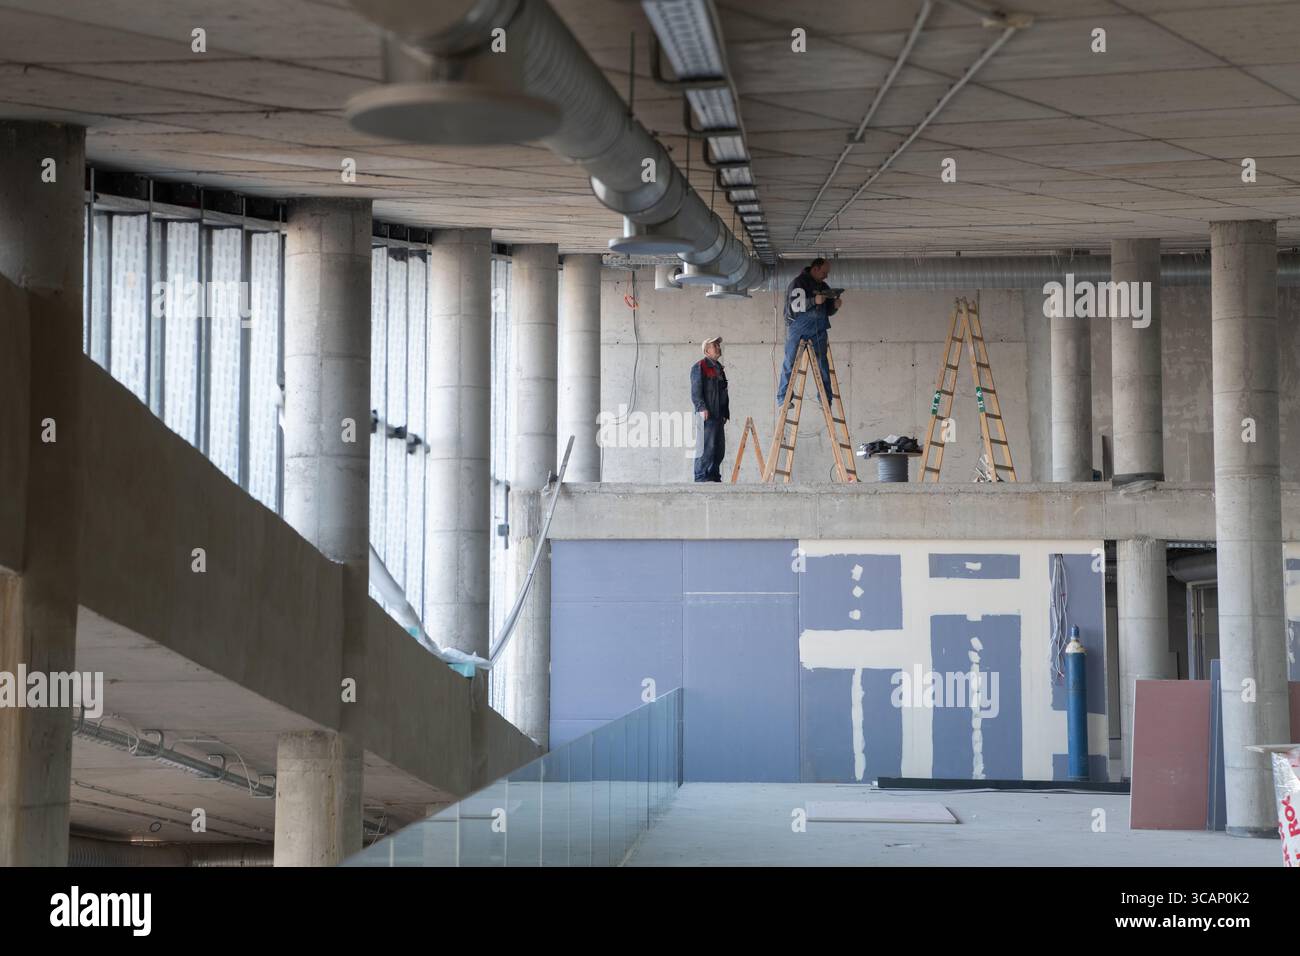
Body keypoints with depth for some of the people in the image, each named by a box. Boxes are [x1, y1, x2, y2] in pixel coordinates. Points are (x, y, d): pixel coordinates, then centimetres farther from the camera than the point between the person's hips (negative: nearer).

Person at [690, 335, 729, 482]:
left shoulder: (719, 368, 22)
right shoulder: (699, 367, -4)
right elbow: (695, 391, -12)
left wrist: (725, 413, 19)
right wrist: (701, 408, -22)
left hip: (718, 415, 9)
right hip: (707, 414, -9)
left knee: (719, 448, 9)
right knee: (707, 446, -12)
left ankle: (714, 476, 15)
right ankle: (701, 476, -10)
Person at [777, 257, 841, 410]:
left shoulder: (824, 287, 19)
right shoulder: (798, 283, -2)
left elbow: (828, 311, 23)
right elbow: (794, 306, -15)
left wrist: (835, 306, 1)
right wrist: (814, 301, -24)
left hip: (819, 328, 5)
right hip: (798, 327, -5)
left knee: (822, 361, -4)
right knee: (790, 363, -5)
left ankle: (825, 397, -2)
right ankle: (782, 399, -1)